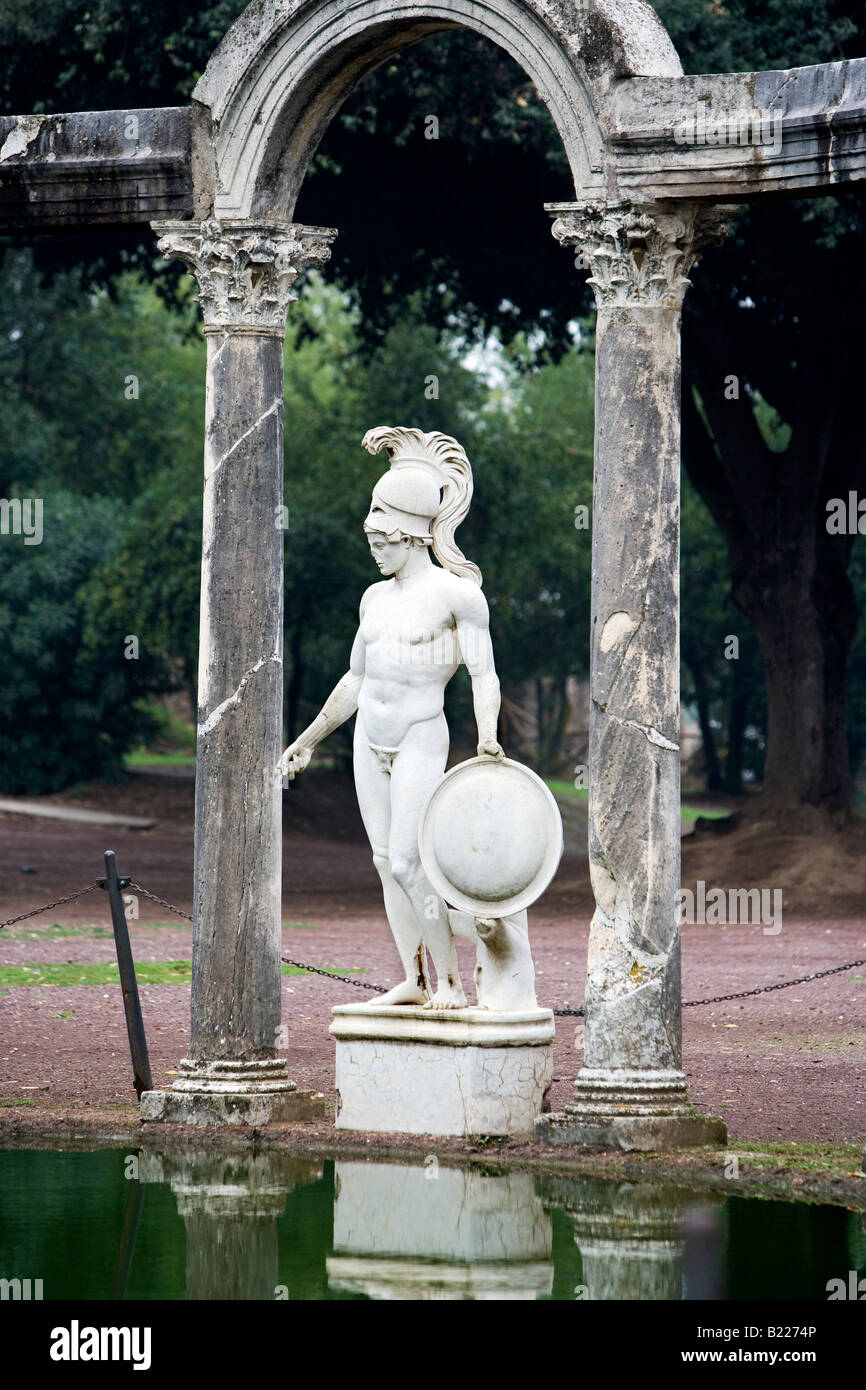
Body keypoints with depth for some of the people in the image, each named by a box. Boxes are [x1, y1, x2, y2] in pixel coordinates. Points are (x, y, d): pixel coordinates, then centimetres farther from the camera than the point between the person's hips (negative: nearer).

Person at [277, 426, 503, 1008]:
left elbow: (483, 675, -12)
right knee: (385, 860, 5)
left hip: (420, 739, -7)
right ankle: (413, 979, 8)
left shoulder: (456, 593, -8)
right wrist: (311, 738, 26)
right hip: (370, 738, 7)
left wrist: (487, 738, -28)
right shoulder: (377, 597, 12)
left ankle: (449, 981, -8)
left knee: (407, 862, -15)